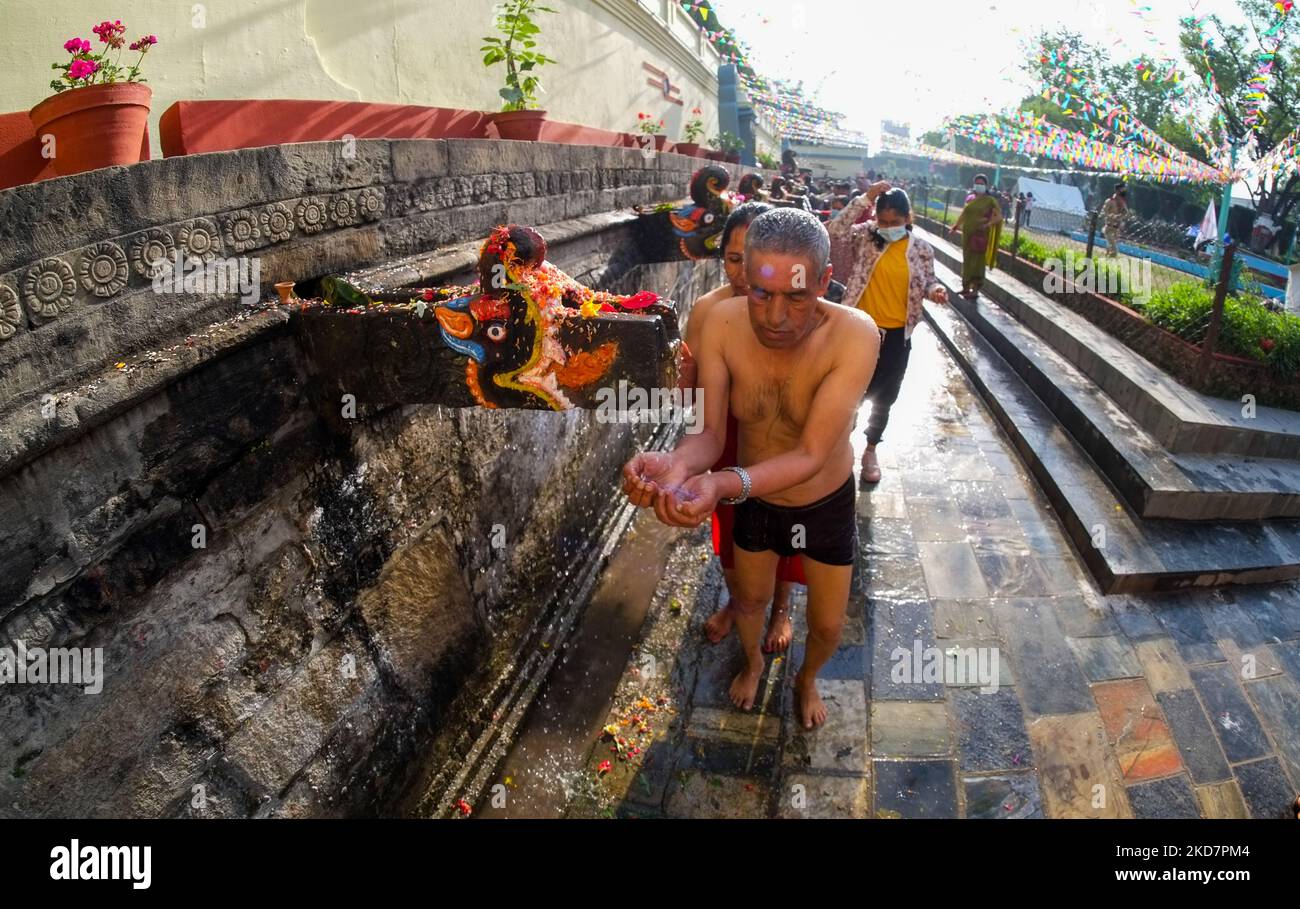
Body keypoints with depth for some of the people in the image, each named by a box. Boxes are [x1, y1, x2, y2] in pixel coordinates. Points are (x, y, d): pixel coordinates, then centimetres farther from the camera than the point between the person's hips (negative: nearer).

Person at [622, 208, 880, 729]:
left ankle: (807, 678, 54)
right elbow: (709, 434, -22)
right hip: (754, 499, 2)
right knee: (749, 599, 25)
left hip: (827, 504, -1)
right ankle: (752, 662, 61)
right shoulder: (723, 323, -26)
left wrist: (725, 485, -55)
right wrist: (676, 464, -46)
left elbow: (810, 455, -37)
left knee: (828, 624, 17)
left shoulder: (855, 335, -33)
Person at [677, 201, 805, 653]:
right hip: (726, 445, 2)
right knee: (729, 530, 23)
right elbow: (689, 394, -9)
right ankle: (736, 601, 53)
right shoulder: (706, 310, -16)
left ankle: (781, 609, 50)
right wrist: (689, 371, -30)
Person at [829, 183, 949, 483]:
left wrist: (935, 290, -13)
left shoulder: (922, 249, -2)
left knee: (884, 397, 13)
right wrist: (864, 199, -25)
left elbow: (927, 281, 9)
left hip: (897, 334, 1)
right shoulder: (865, 236, -5)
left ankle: (871, 450, 33)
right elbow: (836, 231, -21)